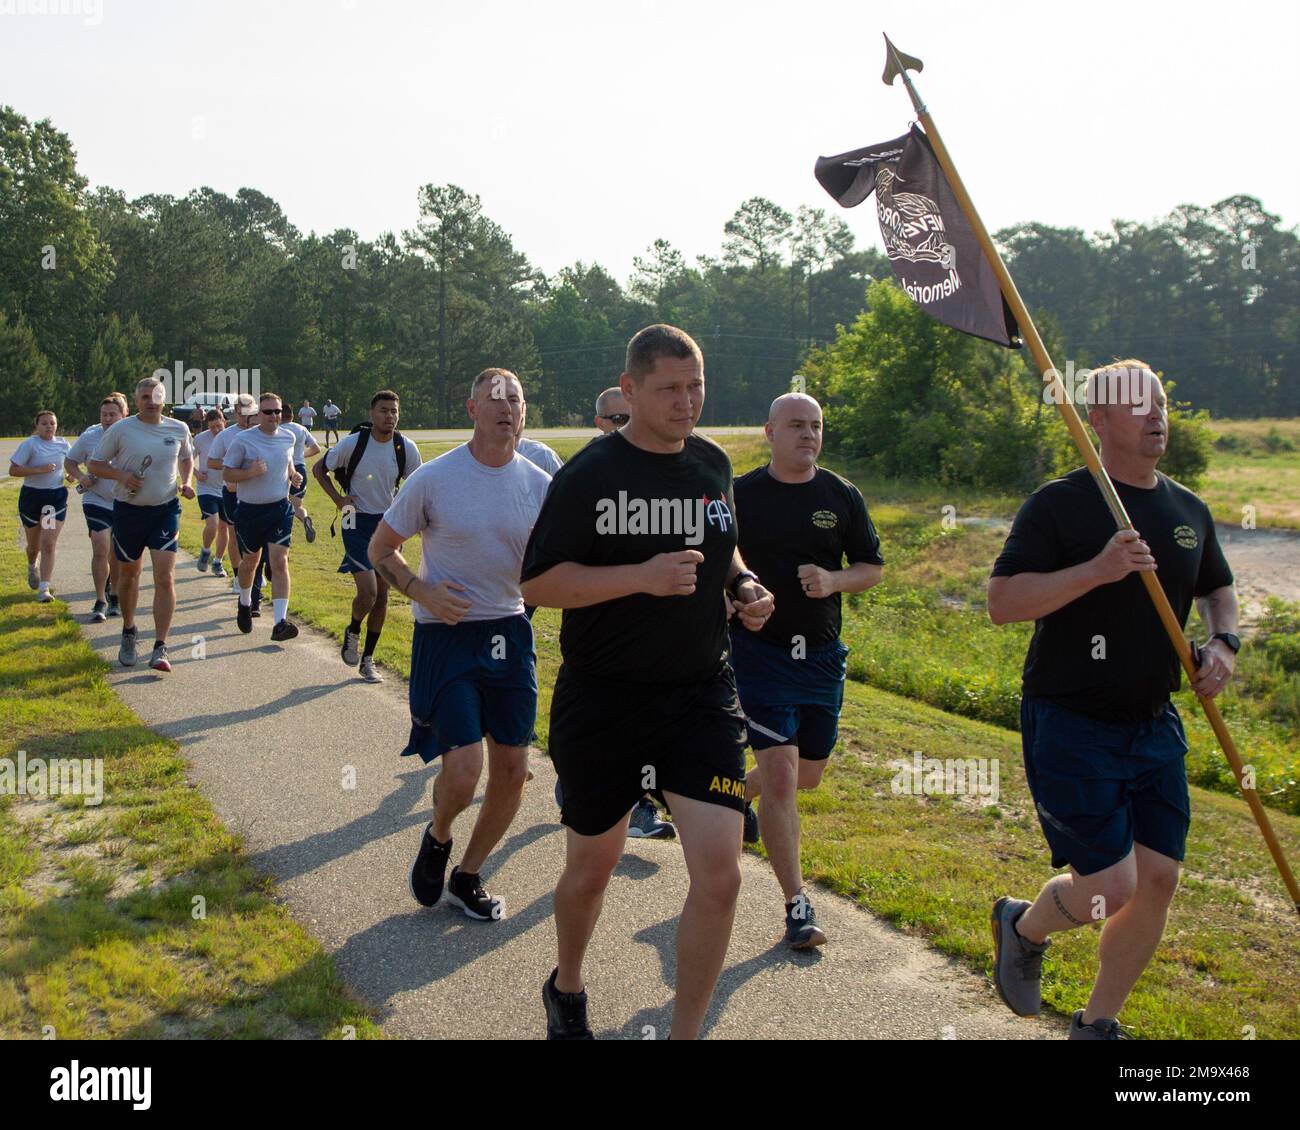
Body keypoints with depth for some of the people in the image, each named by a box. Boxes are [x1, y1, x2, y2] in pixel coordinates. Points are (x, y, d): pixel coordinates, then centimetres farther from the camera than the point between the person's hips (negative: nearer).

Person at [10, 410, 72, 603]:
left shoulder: (63, 444, 5)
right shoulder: (29, 444, -8)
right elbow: (13, 470, -13)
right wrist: (39, 469, -22)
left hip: (57, 496, 1)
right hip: (32, 495, -1)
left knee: (49, 543, -12)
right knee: (34, 545, 13)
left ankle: (44, 588, -11)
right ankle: (32, 567, 49)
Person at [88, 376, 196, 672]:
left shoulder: (179, 429, 1)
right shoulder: (120, 430, -5)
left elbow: (186, 458, 21)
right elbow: (95, 464, 1)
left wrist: (186, 481, 2)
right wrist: (121, 475, -18)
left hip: (166, 510, 0)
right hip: (128, 510, 0)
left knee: (165, 577, -12)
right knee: (128, 574, 14)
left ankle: (160, 649, -11)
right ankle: (128, 633, 37)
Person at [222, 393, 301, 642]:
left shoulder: (288, 437, 4)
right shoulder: (242, 440, -10)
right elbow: (227, 473, -6)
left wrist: (293, 475, 3)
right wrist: (250, 472, -23)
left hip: (280, 509, 1)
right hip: (249, 510, -1)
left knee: (280, 562, -12)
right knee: (249, 561, 16)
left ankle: (280, 623, -17)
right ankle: (245, 604, 46)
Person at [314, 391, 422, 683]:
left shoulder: (407, 448, -4)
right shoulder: (353, 443, -11)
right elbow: (319, 468, 3)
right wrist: (337, 498, -8)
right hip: (358, 524, -3)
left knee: (382, 595, 7)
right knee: (368, 592, -15)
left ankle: (368, 660, 21)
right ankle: (352, 632, 19)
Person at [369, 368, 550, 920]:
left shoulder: (540, 485, 1)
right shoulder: (434, 478, -8)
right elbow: (380, 549, 2)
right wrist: (420, 590, -15)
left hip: (509, 632, 4)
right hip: (446, 635, -4)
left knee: (512, 769, 6)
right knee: (463, 768, -14)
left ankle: (467, 876, 28)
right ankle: (437, 839, 22)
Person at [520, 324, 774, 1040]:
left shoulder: (713, 464, 7)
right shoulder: (589, 473, -9)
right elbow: (537, 582, -13)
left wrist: (745, 585, 2)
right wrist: (642, 576, -24)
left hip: (703, 696, 3)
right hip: (603, 704, -3)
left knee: (720, 876, -8)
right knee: (592, 867, 14)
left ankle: (685, 1032, 13)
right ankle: (566, 989, 44)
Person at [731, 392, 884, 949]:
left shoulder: (842, 495, 3)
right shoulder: (740, 494, -2)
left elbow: (872, 567, 6)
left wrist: (833, 581, -12)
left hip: (822, 654, 4)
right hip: (759, 650, -4)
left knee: (808, 773, 16)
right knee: (781, 775, -11)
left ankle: (739, 793, 48)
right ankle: (797, 906, -3)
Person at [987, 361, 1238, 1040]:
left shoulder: (1189, 511, 9)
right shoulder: (1059, 503, -10)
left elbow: (1217, 588, 25)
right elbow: (1001, 603, -18)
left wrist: (1223, 642, 5)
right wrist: (1097, 570, -27)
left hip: (1155, 725, 6)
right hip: (1069, 727, -6)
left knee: (1157, 881, 5)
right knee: (1110, 887, -10)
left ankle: (1096, 1024, 25)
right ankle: (1022, 928, 25)